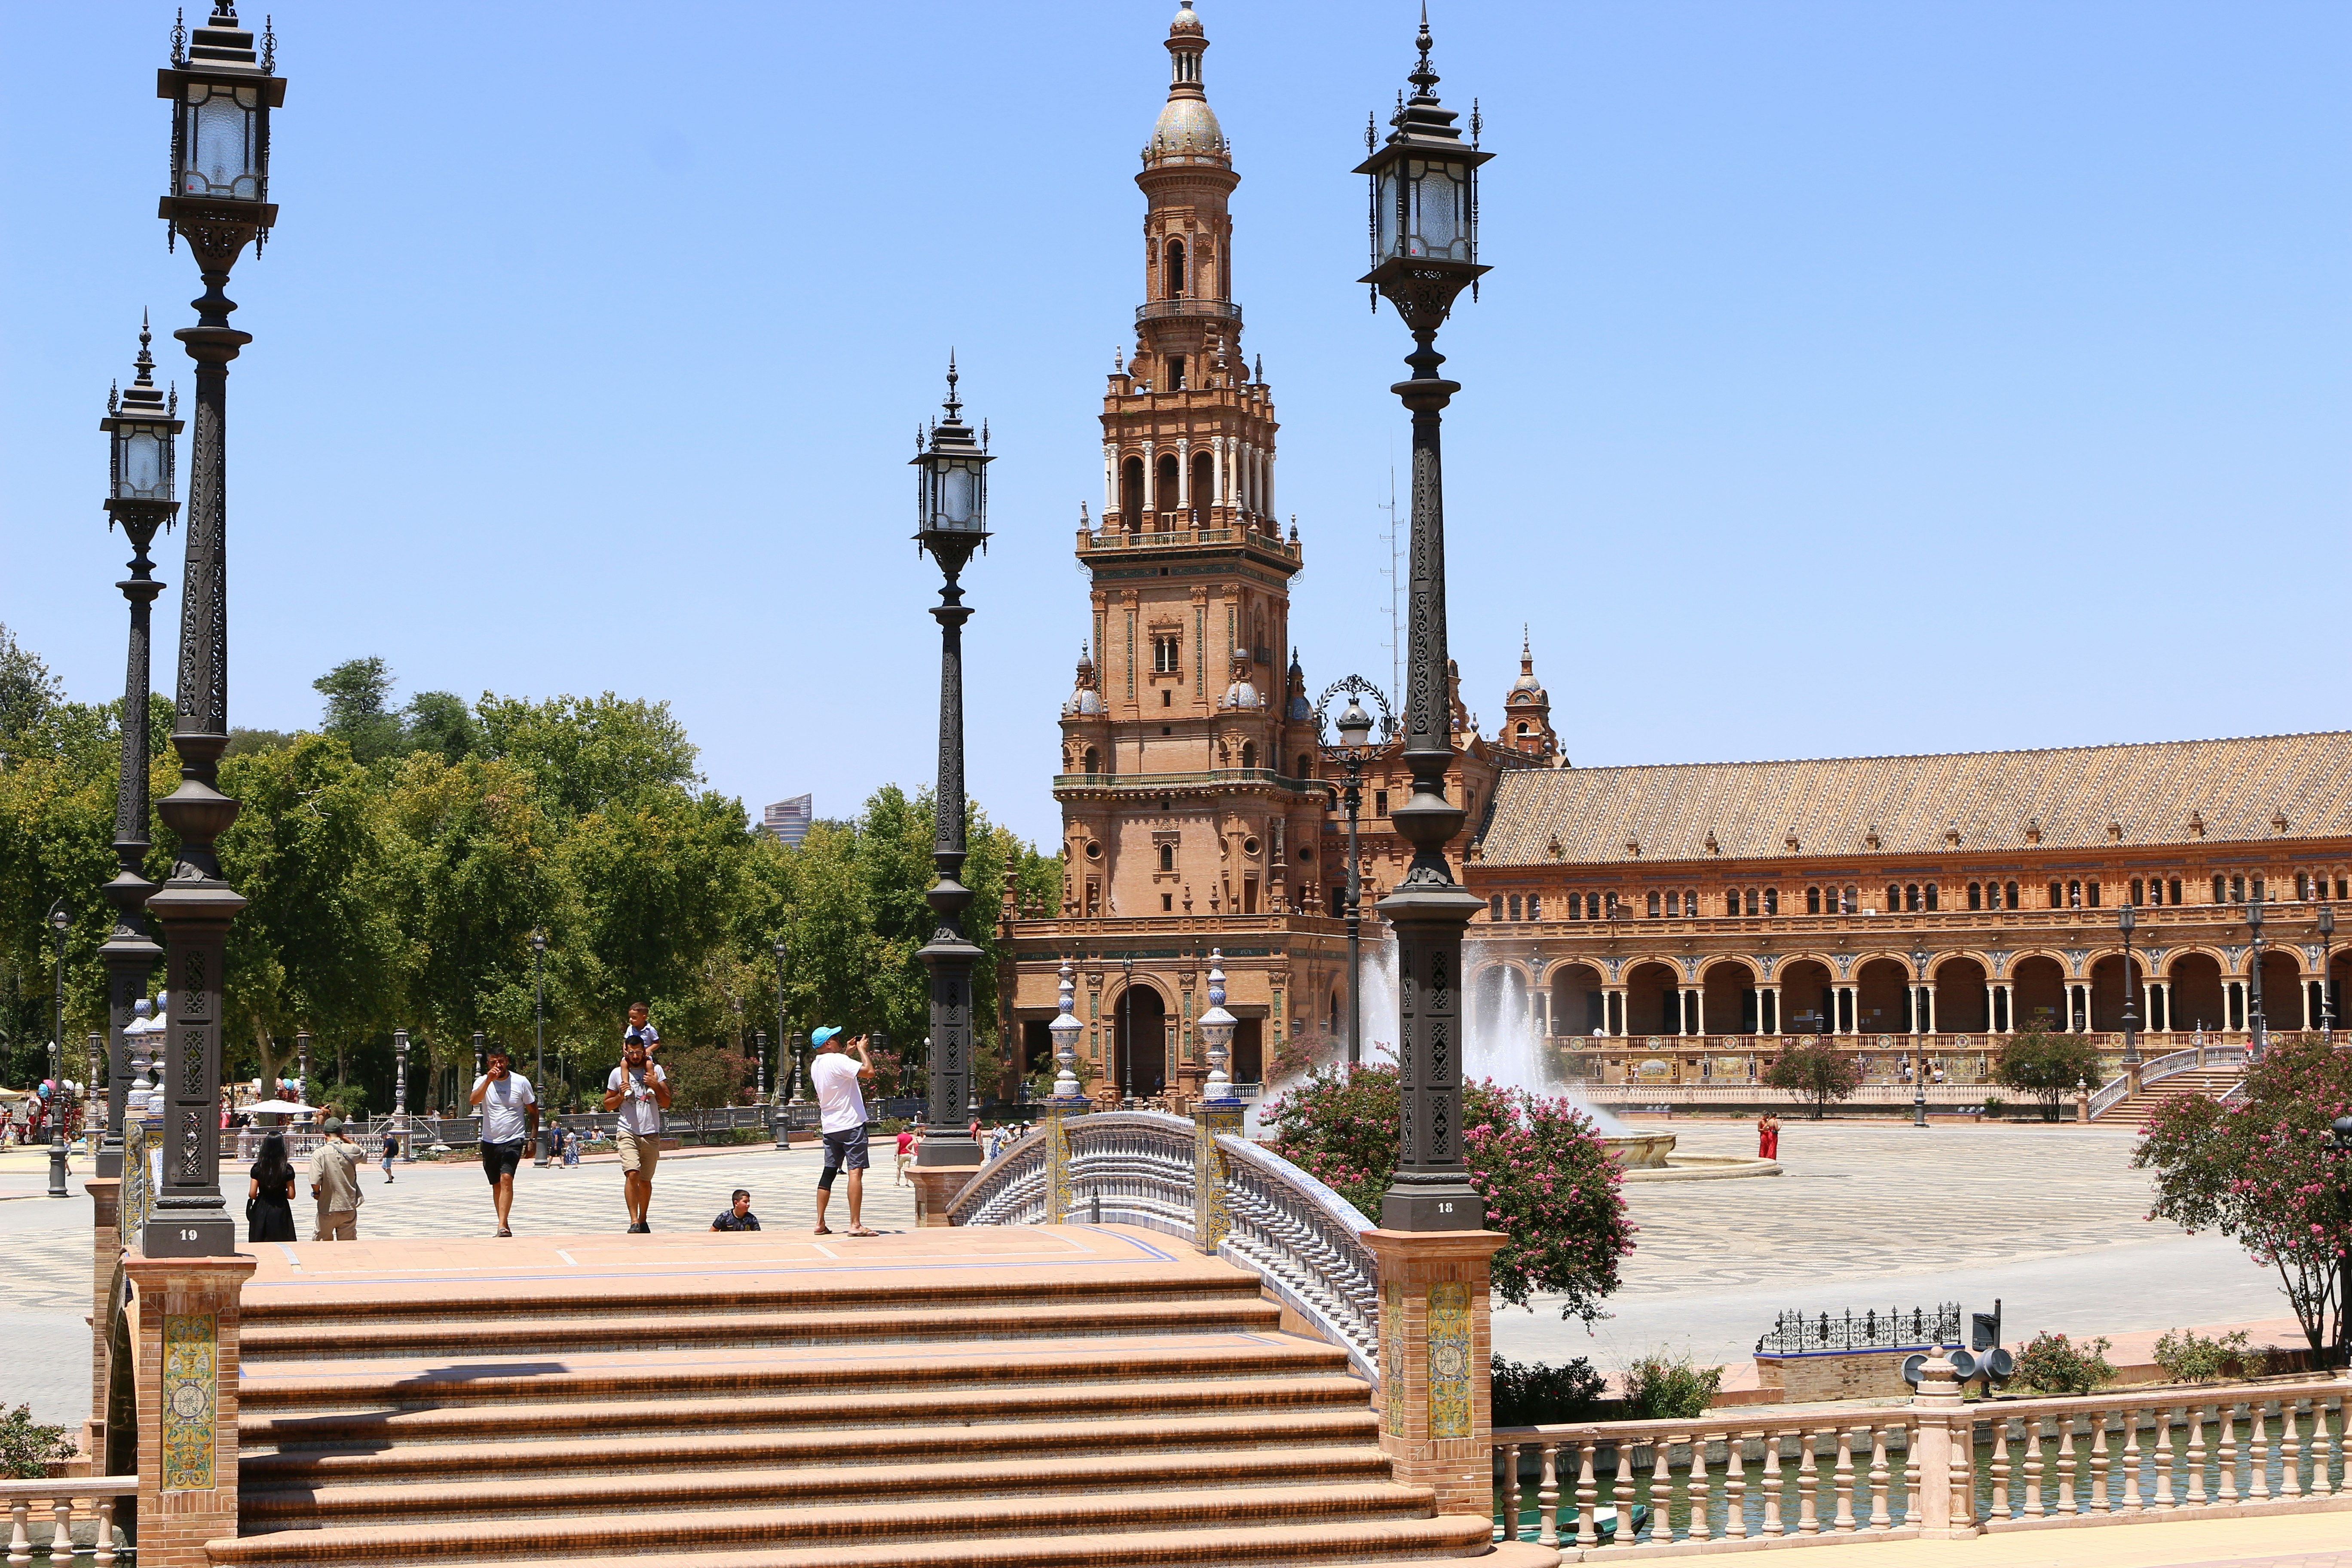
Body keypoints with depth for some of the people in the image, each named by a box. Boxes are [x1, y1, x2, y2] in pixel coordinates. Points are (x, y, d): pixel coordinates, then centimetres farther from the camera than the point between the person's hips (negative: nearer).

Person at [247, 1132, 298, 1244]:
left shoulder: (258, 1168, -5)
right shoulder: (287, 1169, -8)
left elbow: (252, 1194, -6)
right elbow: (291, 1195, -7)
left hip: (261, 1213, 1)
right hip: (281, 1213, -1)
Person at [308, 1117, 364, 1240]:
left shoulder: (319, 1153, -12)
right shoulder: (352, 1151, -3)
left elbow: (315, 1182, -18)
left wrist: (317, 1193, 3)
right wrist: (345, 1138, 20)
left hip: (328, 1208, -2)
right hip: (349, 1207, 2)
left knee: (322, 1242, 13)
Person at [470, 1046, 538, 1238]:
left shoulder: (521, 1082, -1)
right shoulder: (483, 1081, 1)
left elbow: (533, 1111, 8)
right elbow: (474, 1100, -20)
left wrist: (533, 1139, 2)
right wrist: (489, 1080, -30)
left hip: (513, 1140, -3)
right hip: (490, 1141, 3)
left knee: (506, 1178, -20)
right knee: (496, 1184, 9)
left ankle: (502, 1225, -26)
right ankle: (503, 1225, 20)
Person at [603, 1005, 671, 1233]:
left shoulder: (656, 1070, 6)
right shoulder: (618, 1073, 5)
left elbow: (666, 1104, 5)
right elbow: (607, 1105, 11)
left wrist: (657, 1086, -13)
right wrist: (620, 1096, -9)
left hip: (651, 1133, 2)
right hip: (628, 1132, -2)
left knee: (646, 1179, 9)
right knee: (632, 1174, -19)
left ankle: (643, 1220, 24)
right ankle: (634, 1222, -19)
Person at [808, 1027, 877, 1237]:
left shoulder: (815, 1065, 11)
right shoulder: (837, 1061, -15)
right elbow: (869, 1071, -22)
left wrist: (847, 1052, 27)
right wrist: (862, 1050, -7)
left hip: (830, 1127, 9)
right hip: (851, 1124, -8)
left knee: (829, 1172, 13)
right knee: (856, 1172, -10)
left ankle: (820, 1223, 13)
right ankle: (855, 1224, -15)